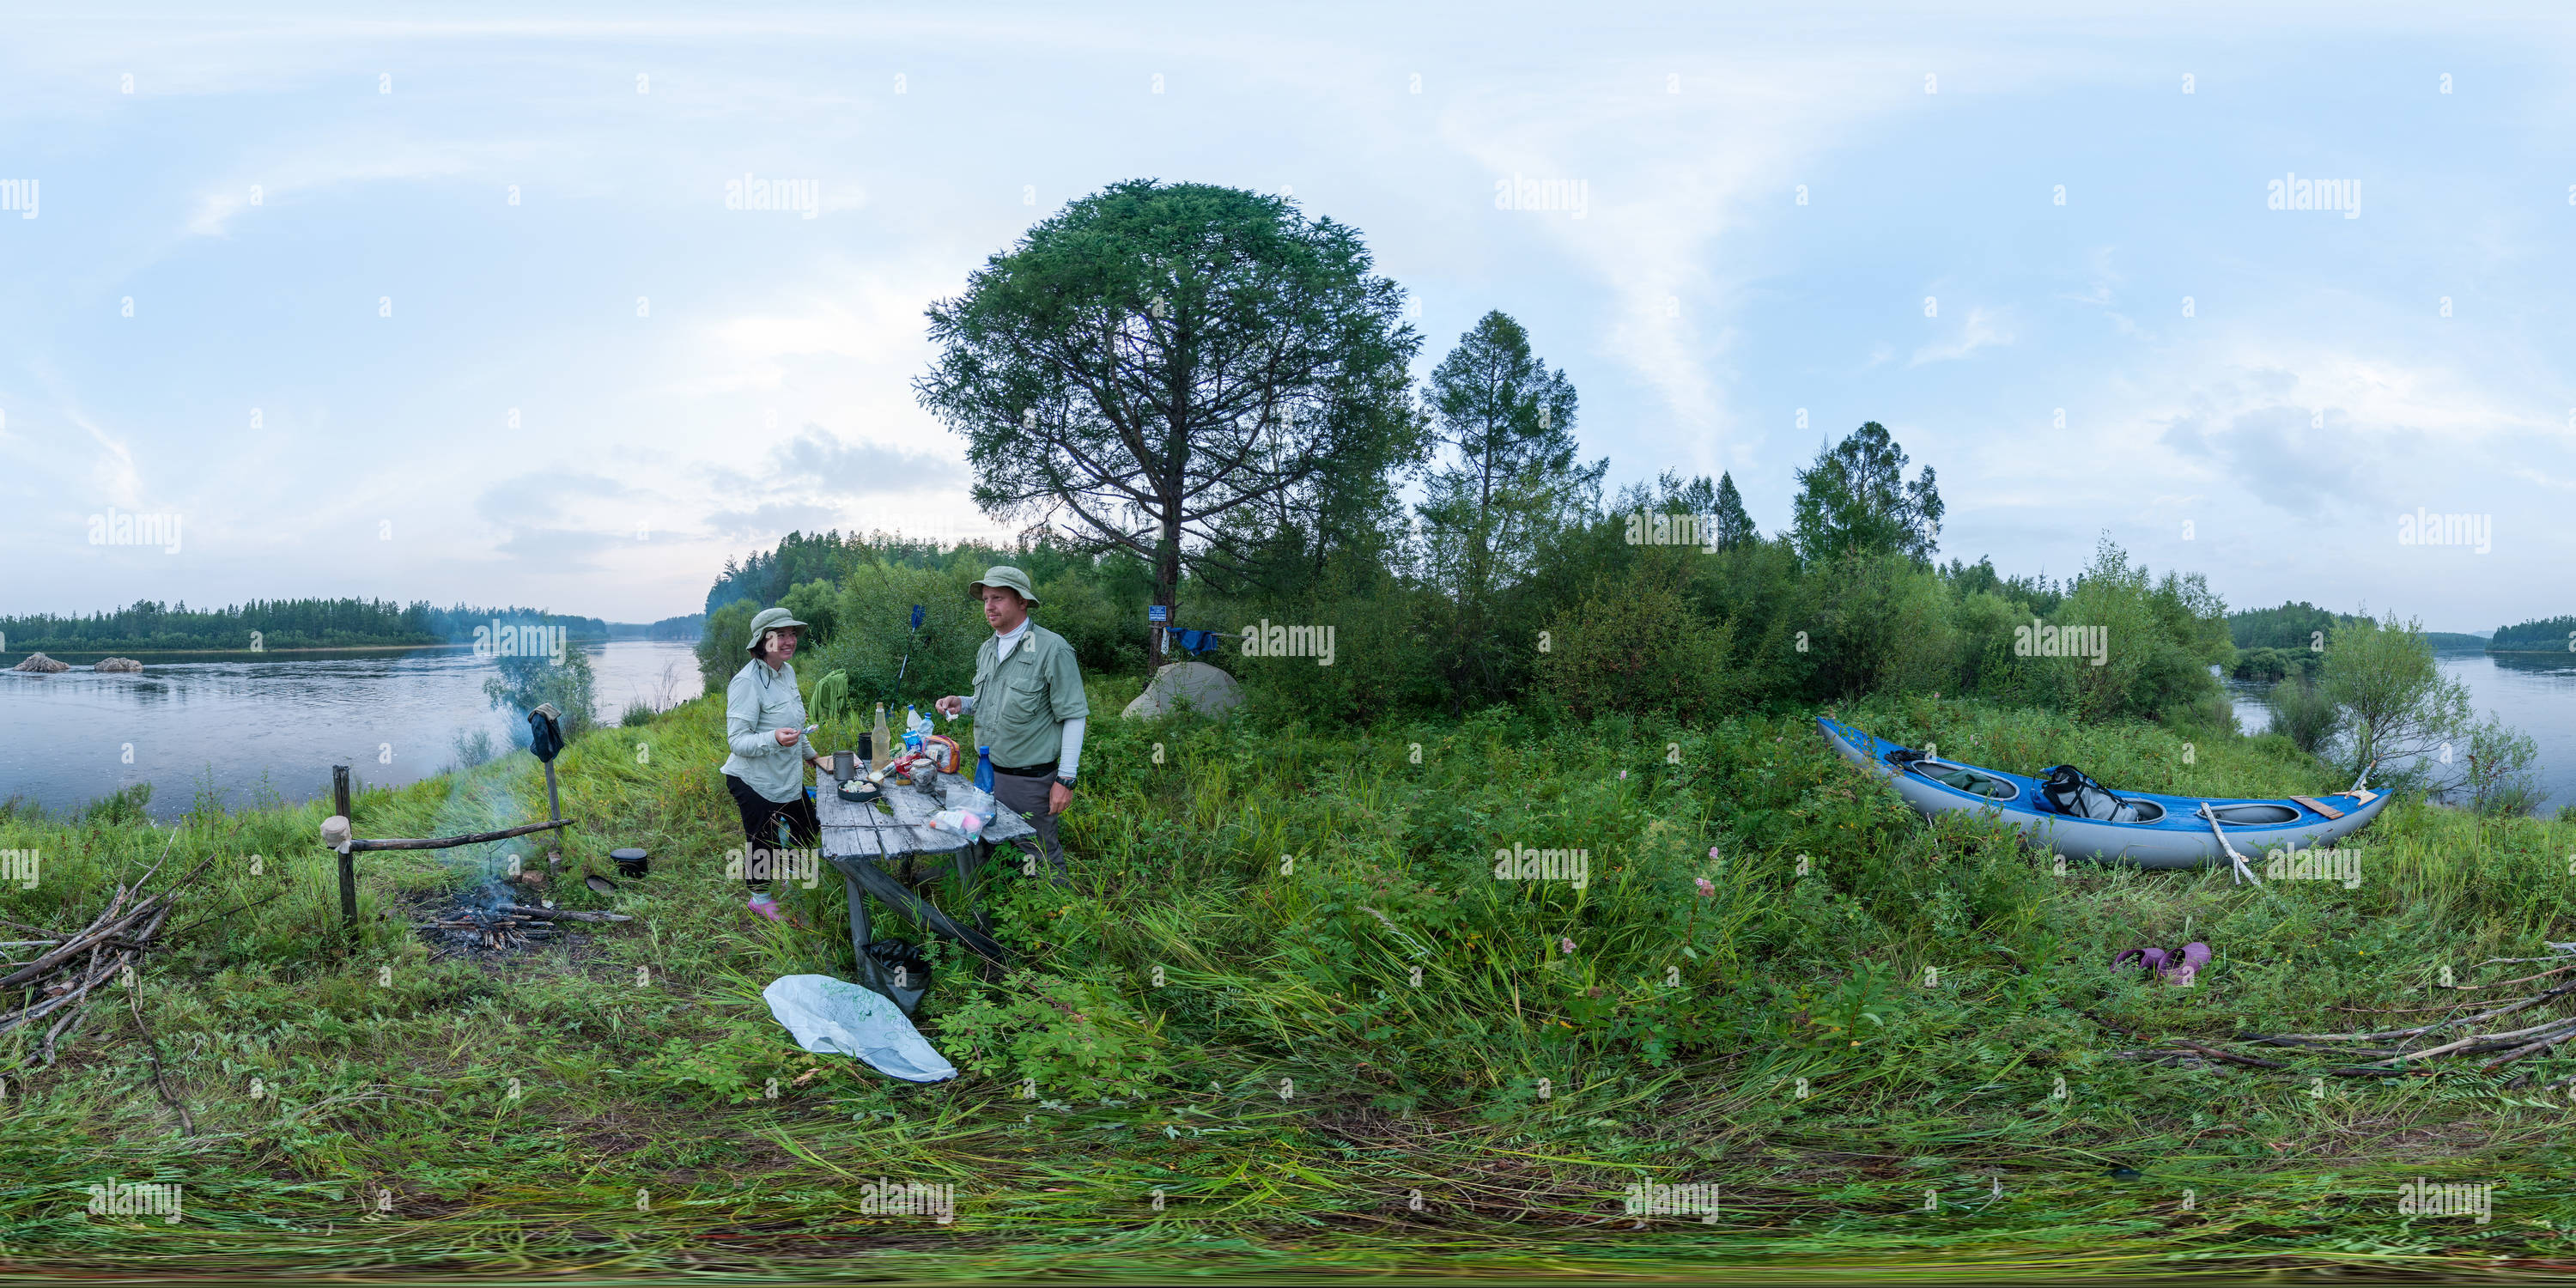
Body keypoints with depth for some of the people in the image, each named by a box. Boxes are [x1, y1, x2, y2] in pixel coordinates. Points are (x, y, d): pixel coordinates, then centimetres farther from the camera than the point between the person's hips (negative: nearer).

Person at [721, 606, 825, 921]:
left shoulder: (787, 671, 3)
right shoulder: (747, 682, -25)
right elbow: (737, 740, -25)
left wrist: (810, 754, 26)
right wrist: (774, 738, -41)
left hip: (788, 777, 8)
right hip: (755, 782, -8)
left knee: (809, 831, 18)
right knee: (762, 842, 6)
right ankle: (760, 898, 30)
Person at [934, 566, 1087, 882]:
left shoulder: (1052, 648, -13)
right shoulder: (986, 650, 10)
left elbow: (1073, 716, -13)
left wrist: (1065, 780, -17)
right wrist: (962, 704, 3)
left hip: (1031, 781, -7)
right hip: (988, 773, 7)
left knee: (1041, 856, 1)